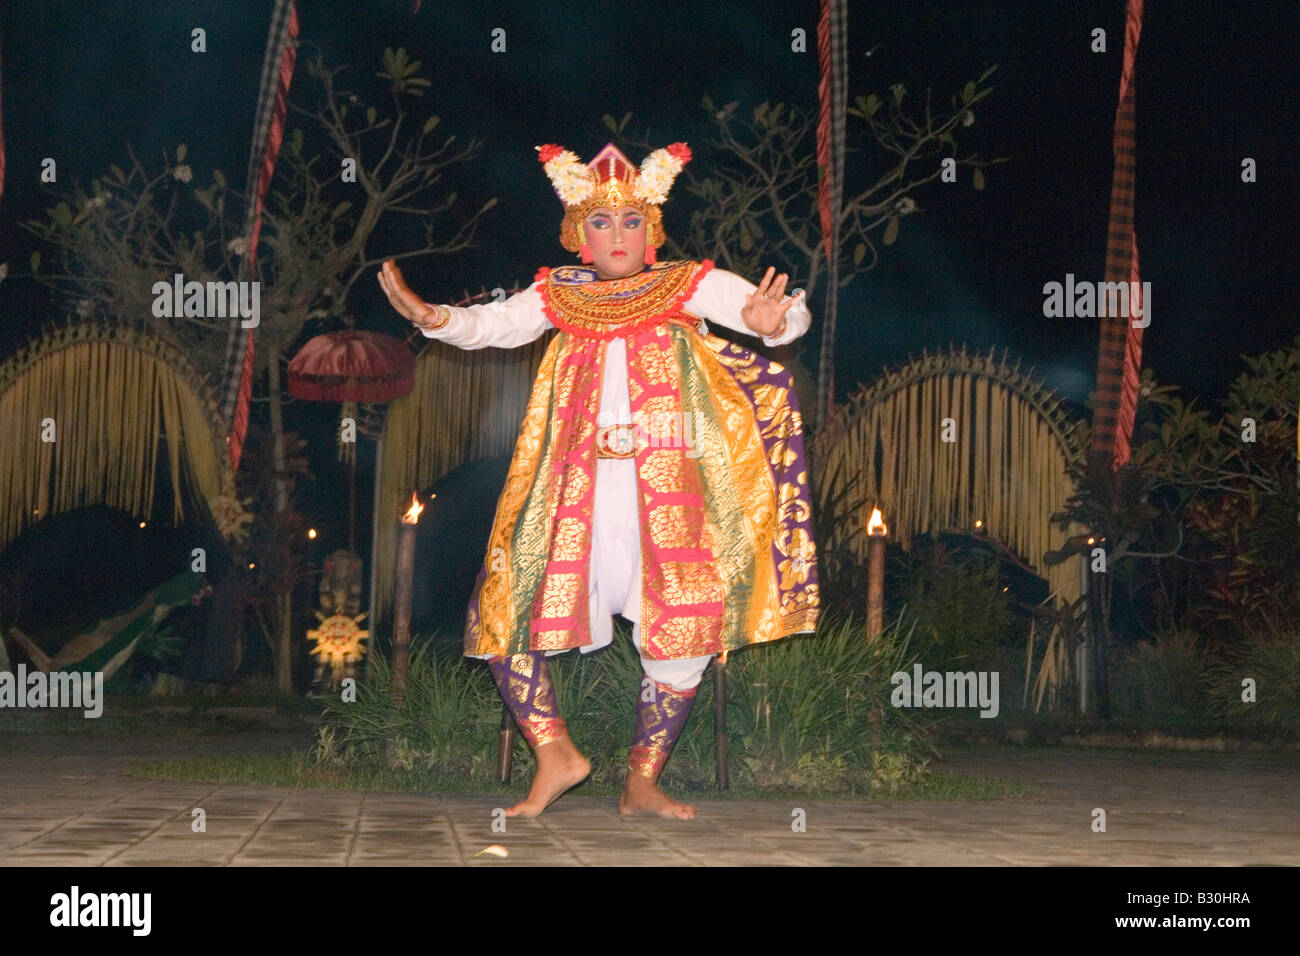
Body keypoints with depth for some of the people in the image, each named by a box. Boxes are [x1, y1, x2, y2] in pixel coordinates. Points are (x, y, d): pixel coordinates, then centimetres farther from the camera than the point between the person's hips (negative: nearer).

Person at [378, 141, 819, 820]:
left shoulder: (692, 286, 4)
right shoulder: (560, 296, 10)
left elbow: (790, 314, -3)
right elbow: (493, 325, -1)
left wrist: (774, 320, -29)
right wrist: (430, 317, -22)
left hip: (667, 497, -2)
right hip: (576, 498, 2)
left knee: (682, 636, -3)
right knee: (501, 612, -5)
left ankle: (642, 783, 15)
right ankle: (555, 756, 9)